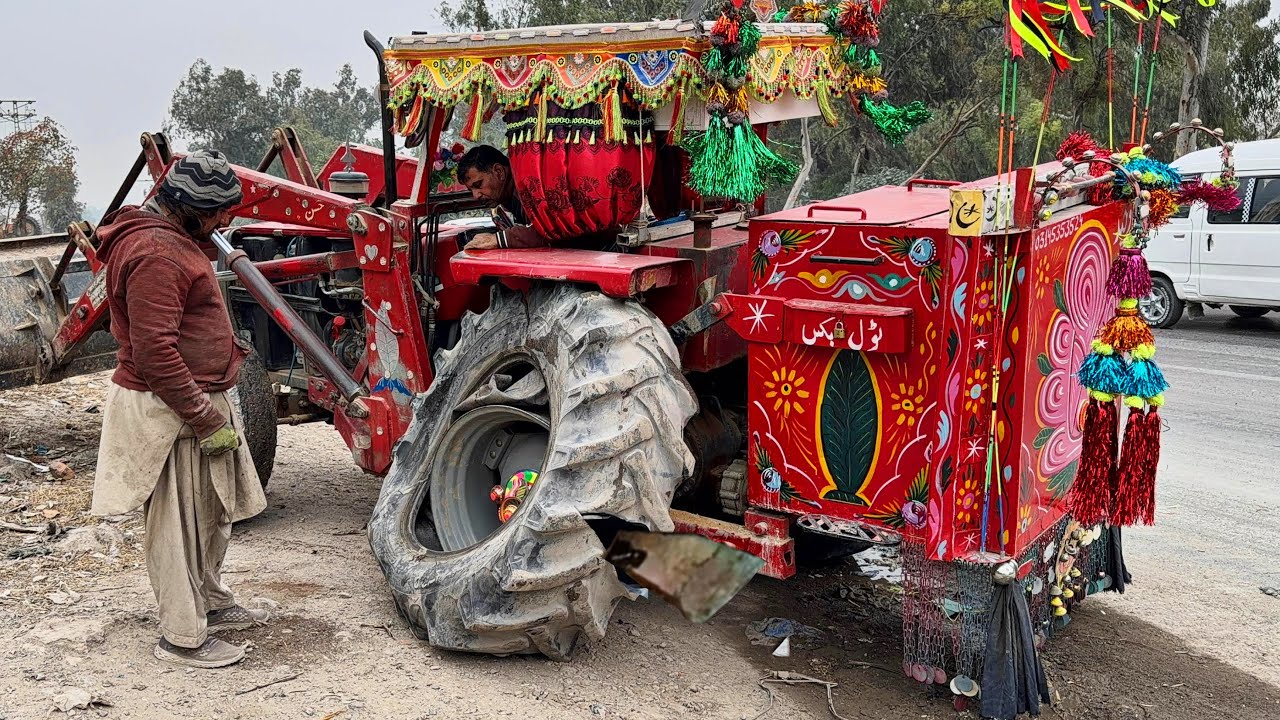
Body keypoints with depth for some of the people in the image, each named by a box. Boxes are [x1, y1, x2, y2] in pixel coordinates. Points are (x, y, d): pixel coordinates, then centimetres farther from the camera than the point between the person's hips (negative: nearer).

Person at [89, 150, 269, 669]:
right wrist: (206, 418, -22)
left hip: (199, 397, 11)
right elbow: (154, 351, -26)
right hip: (169, 410, -11)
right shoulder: (156, 252, -21)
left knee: (211, 514, 21)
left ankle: (211, 604, 37)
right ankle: (183, 636, 13)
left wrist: (214, 402, 23)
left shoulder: (172, 239, 14)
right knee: (179, 522, 1)